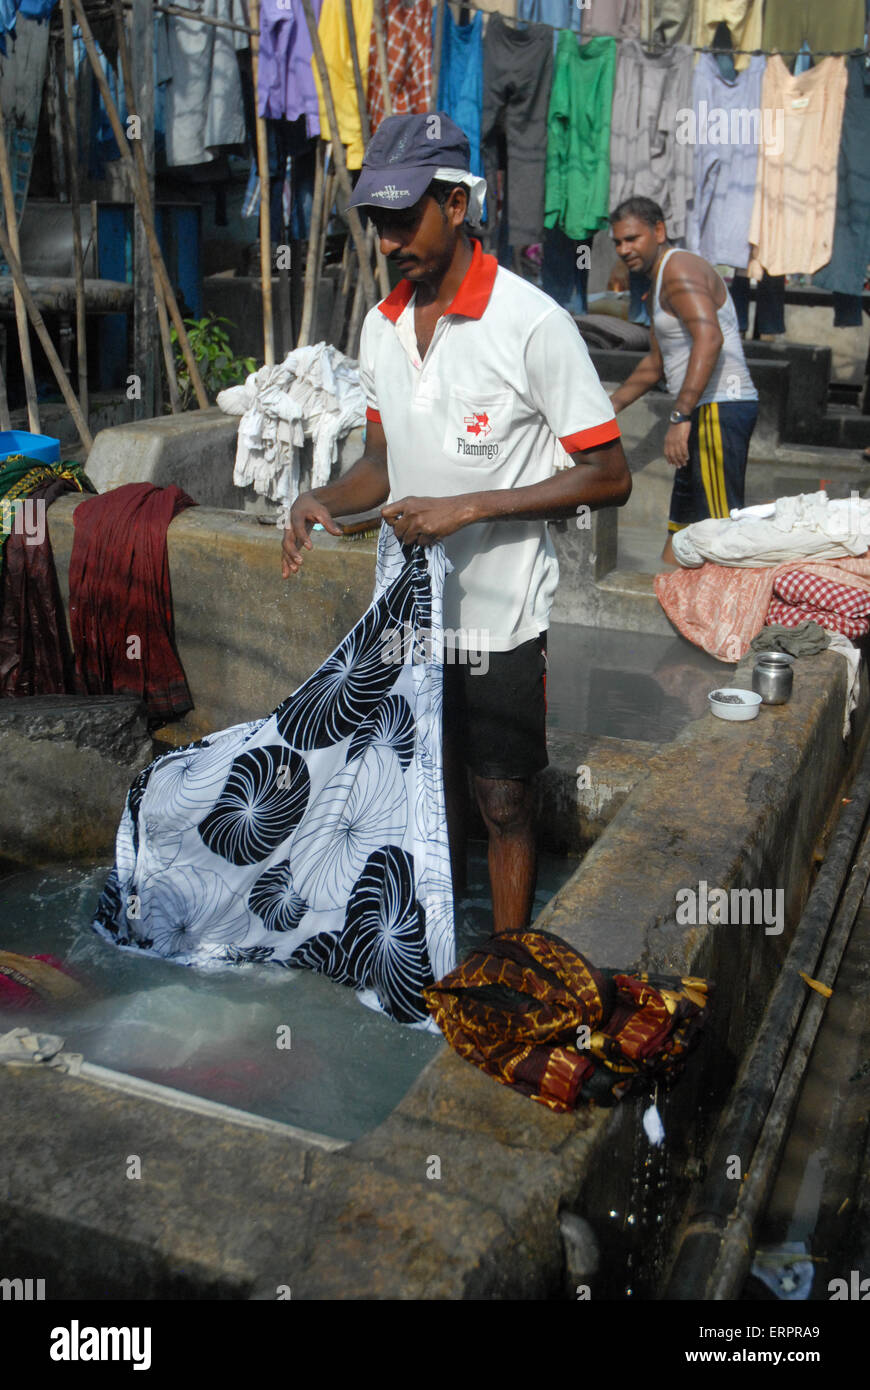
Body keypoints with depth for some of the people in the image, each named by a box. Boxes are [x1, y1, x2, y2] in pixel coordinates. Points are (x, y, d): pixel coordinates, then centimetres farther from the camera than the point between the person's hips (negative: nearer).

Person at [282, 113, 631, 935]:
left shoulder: (531, 323, -15)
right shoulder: (381, 327, 5)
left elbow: (608, 477, -15)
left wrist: (467, 508, -23)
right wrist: (325, 500, -8)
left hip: (499, 618, -6)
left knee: (502, 804, 8)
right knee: (432, 789, 19)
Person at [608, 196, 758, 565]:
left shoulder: (679, 269, -9)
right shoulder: (662, 280, 24)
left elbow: (709, 339, -26)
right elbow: (656, 363, 34)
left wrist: (679, 417, -31)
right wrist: (610, 405, 31)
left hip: (719, 409, -11)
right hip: (706, 411, 11)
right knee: (682, 523, 13)